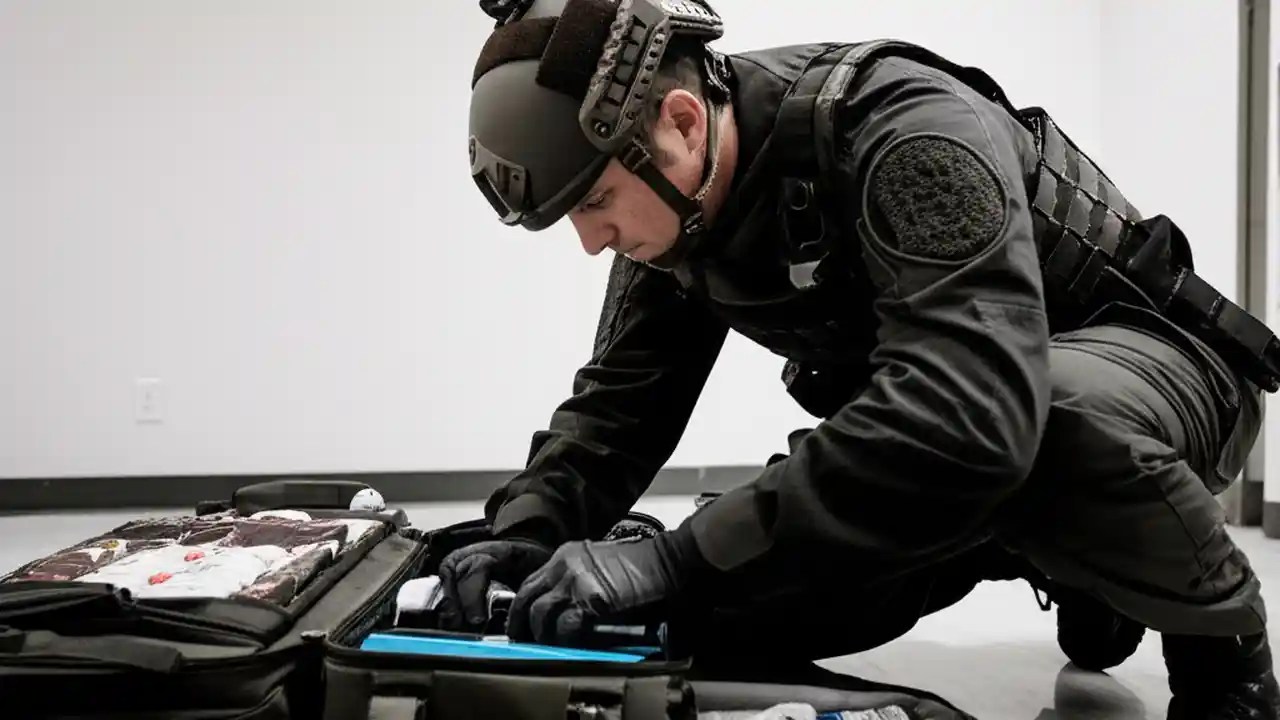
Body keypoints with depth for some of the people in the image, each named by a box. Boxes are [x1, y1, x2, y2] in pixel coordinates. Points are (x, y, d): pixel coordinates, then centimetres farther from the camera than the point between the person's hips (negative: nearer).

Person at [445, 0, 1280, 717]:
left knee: (1054, 416, -44)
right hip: (945, 408, 8)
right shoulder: (674, 209, -9)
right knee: (730, 609, -7)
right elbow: (620, 401, -3)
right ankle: (1077, 564, 13)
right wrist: (528, 531, -24)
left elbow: (970, 416, -47)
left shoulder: (908, 132, -34)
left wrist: (675, 562, -47)